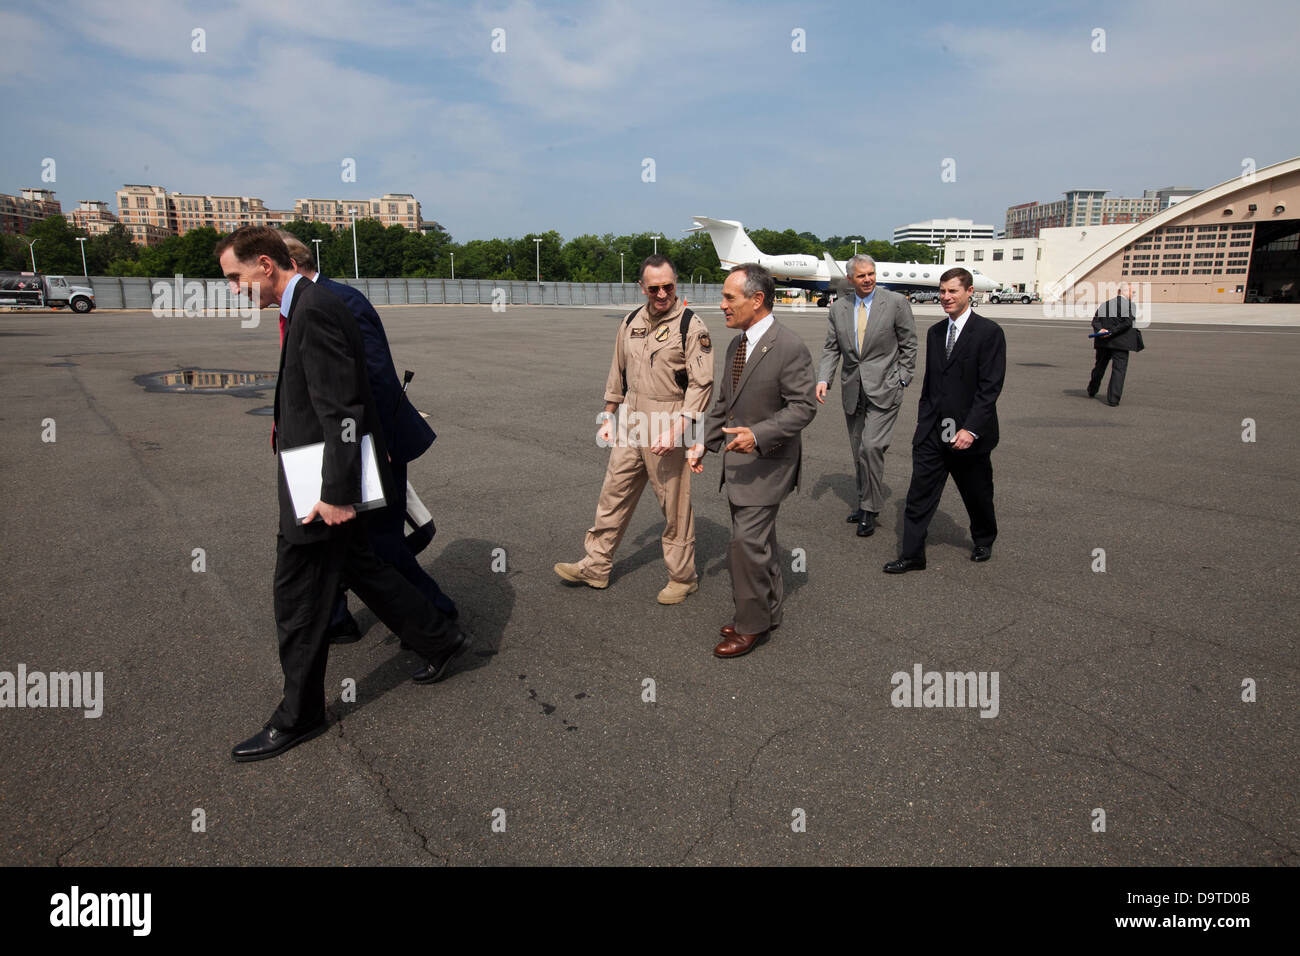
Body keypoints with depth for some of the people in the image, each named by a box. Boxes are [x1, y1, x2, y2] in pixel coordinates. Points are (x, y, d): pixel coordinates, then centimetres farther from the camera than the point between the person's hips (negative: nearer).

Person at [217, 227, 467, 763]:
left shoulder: (313, 311, -18)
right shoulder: (302, 307, 13)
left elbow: (342, 410, -23)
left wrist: (335, 493, -23)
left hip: (324, 484, -10)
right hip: (328, 480, 10)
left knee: (298, 602, 3)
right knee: (361, 569, 21)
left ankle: (298, 717, 20)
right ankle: (440, 639, 35)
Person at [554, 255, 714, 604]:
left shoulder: (691, 326, -11)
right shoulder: (631, 323, 9)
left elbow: (701, 384, -14)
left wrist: (677, 429, -21)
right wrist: (608, 416, 18)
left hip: (668, 426, -6)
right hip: (631, 421, 6)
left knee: (674, 505, 3)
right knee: (614, 493, 13)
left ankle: (682, 577, 21)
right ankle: (596, 567, 28)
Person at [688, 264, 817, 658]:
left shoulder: (790, 348, -18)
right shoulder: (736, 344, 9)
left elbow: (803, 406, -18)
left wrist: (758, 434, -28)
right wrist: (704, 443, 8)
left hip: (767, 462, -8)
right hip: (739, 460, 8)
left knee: (748, 540, -8)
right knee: (759, 539, 18)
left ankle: (750, 624, 8)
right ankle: (769, 610, 33)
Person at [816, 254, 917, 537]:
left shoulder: (896, 303, -3)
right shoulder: (838, 308, 7)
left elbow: (908, 345, 2)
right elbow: (831, 348, 9)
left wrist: (901, 380, -4)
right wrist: (824, 379, -6)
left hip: (884, 388, -4)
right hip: (852, 389, 5)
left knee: (871, 447, -15)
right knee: (859, 452, 11)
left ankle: (869, 510, -3)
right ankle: (865, 503, 25)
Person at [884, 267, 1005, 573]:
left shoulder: (989, 332, -10)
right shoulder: (934, 332, 10)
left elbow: (990, 386, -15)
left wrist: (971, 429, -21)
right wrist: (923, 420, 12)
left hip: (969, 434, -4)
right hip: (932, 432, 5)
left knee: (977, 494, 14)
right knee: (919, 494, 0)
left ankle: (984, 541, 39)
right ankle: (912, 556, 7)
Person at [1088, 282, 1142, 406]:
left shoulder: (1105, 304, 10)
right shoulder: (1129, 305, -9)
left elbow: (1095, 320, 3)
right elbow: (1127, 323, -19)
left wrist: (1100, 330, -11)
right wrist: (1112, 332, -15)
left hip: (1103, 341, 6)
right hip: (1120, 343, -6)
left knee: (1099, 366, 21)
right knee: (1119, 369, 0)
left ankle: (1091, 391, 36)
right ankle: (1113, 399, -4)